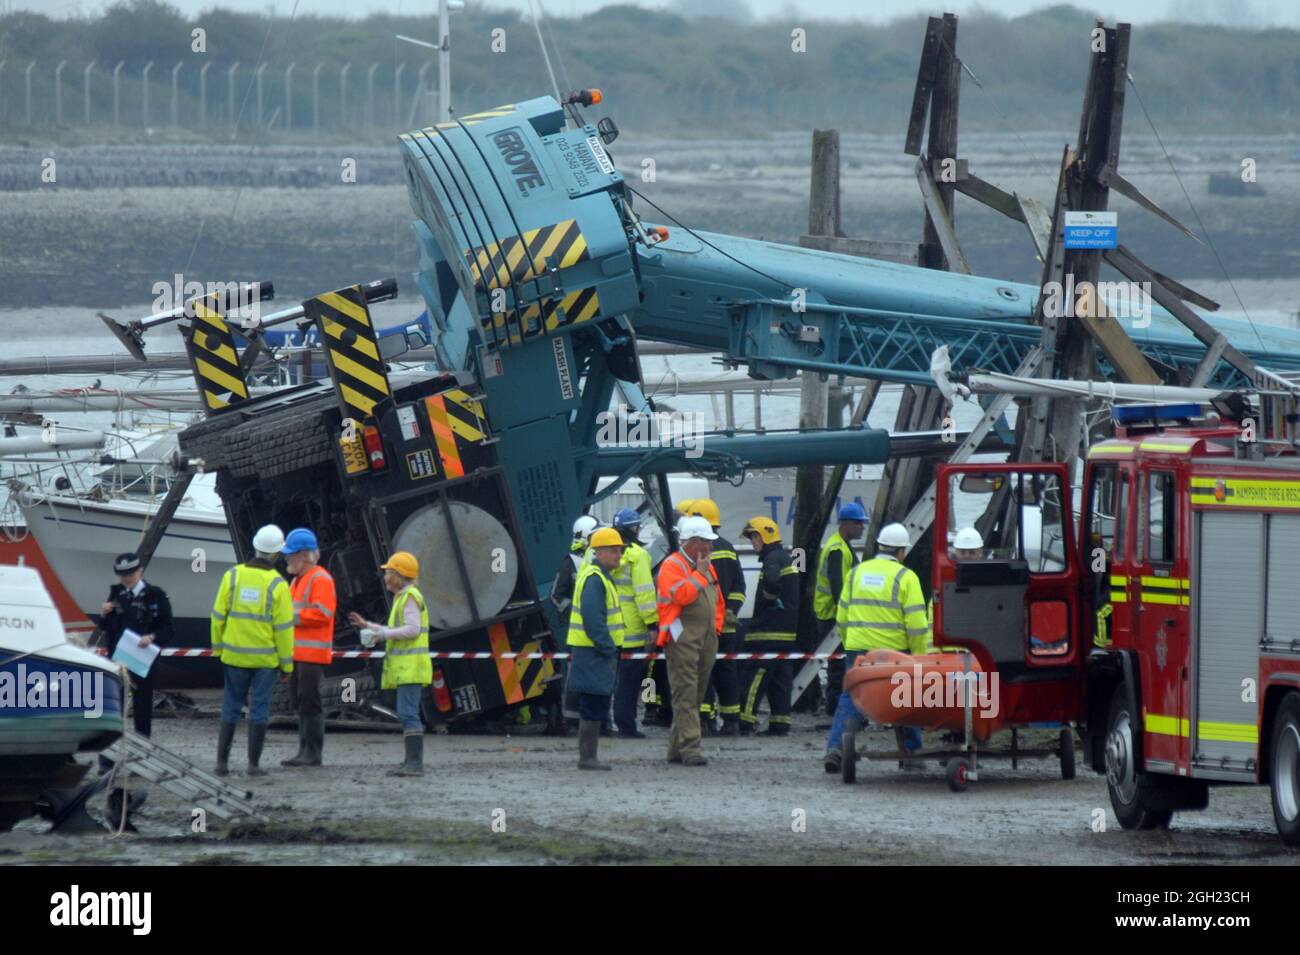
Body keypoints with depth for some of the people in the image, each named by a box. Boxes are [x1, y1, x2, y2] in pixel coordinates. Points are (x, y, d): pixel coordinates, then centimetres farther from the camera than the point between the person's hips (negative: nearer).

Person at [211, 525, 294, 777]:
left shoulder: (233, 576, -4)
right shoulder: (277, 585, -12)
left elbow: (219, 616, 0)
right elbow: (284, 627, -9)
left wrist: (218, 648, 12)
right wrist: (287, 663, -1)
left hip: (235, 655, 2)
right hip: (266, 658, -2)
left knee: (231, 707, 11)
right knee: (259, 709, 5)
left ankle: (222, 761, 8)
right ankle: (254, 763, 4)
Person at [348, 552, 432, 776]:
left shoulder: (410, 597, -10)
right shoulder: (402, 597, 21)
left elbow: (412, 629, -20)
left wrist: (383, 634, -15)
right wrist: (368, 626, 29)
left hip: (410, 666, -11)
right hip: (405, 667, 11)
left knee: (408, 713, -15)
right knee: (409, 715, 10)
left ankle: (414, 762, -19)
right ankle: (412, 763, 10)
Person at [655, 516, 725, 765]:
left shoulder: (708, 567, 19)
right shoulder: (673, 565, -7)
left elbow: (718, 601, 28)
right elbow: (682, 595, -22)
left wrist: (716, 625, 16)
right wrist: (700, 574, -13)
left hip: (707, 639, 9)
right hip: (683, 638, -9)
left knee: (696, 695, 9)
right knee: (685, 695, -12)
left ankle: (676, 749, 14)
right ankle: (689, 749, -17)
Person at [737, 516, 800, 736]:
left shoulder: (773, 559, -12)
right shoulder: (786, 558, 19)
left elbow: (772, 582, -33)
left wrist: (769, 599, -15)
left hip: (768, 632, -10)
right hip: (787, 632, 10)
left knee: (753, 676, -9)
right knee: (781, 678, 11)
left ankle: (745, 722, -11)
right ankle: (780, 724, 10)